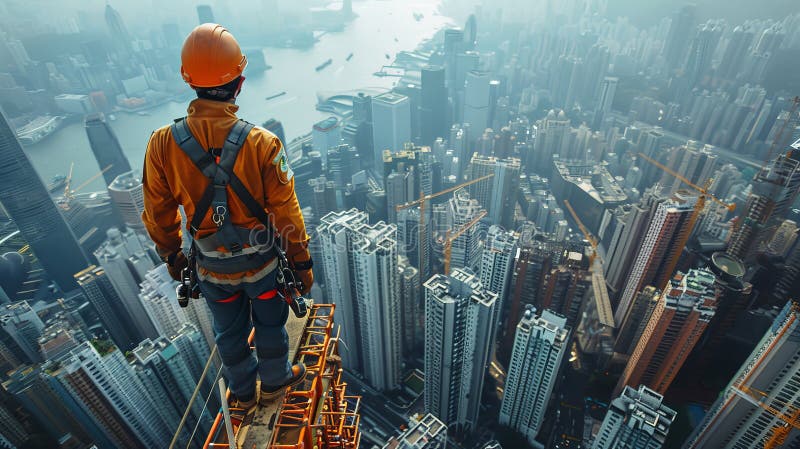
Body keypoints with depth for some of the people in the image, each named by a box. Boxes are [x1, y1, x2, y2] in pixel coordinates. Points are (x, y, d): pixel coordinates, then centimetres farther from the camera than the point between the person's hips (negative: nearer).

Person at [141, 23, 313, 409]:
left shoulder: (163, 143, -16)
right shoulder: (262, 143, -25)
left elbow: (158, 213, -3)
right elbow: (286, 214, -18)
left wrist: (170, 254, 15)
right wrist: (302, 263, -4)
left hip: (211, 266, 3)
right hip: (261, 261, -2)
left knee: (229, 331, 25)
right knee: (270, 322, 23)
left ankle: (243, 391, 49)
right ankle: (275, 380, 48)